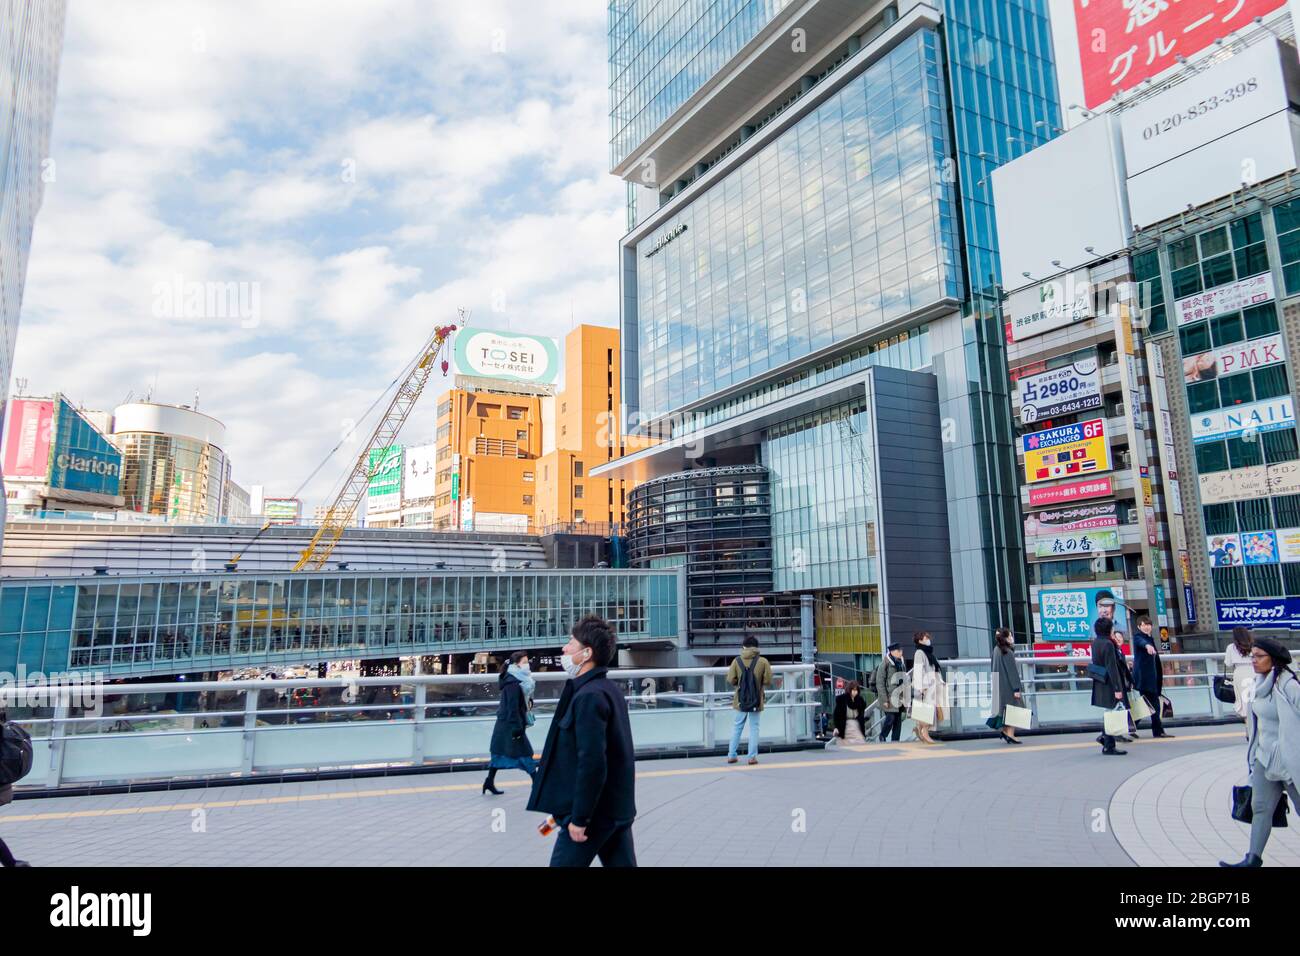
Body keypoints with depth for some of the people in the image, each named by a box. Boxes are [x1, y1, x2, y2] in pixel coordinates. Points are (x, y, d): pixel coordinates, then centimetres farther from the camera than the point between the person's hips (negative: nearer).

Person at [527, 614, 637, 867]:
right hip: (617, 807, 9)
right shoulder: (609, 689, 11)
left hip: (595, 811, -9)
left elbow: (592, 763, -25)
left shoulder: (588, 696, -19)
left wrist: (579, 818, -19)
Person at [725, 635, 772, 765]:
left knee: (737, 726, 14)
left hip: (740, 699, 1)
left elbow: (730, 680, -7)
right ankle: (752, 756, 6)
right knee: (754, 727, 8)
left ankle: (731, 755, 16)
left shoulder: (737, 661, -6)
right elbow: (768, 680, -8)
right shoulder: (763, 661, -9)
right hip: (756, 700, -1)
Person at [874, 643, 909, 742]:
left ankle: (895, 741, 9)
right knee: (890, 718, -10)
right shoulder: (885, 664, -8)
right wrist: (884, 699, -15)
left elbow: (904, 681, 19)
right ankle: (882, 737, 12)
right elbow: (880, 682, -10)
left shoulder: (901, 664, 13)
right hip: (890, 696, -6)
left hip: (900, 696, 6)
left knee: (898, 719, 3)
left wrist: (906, 697, 14)